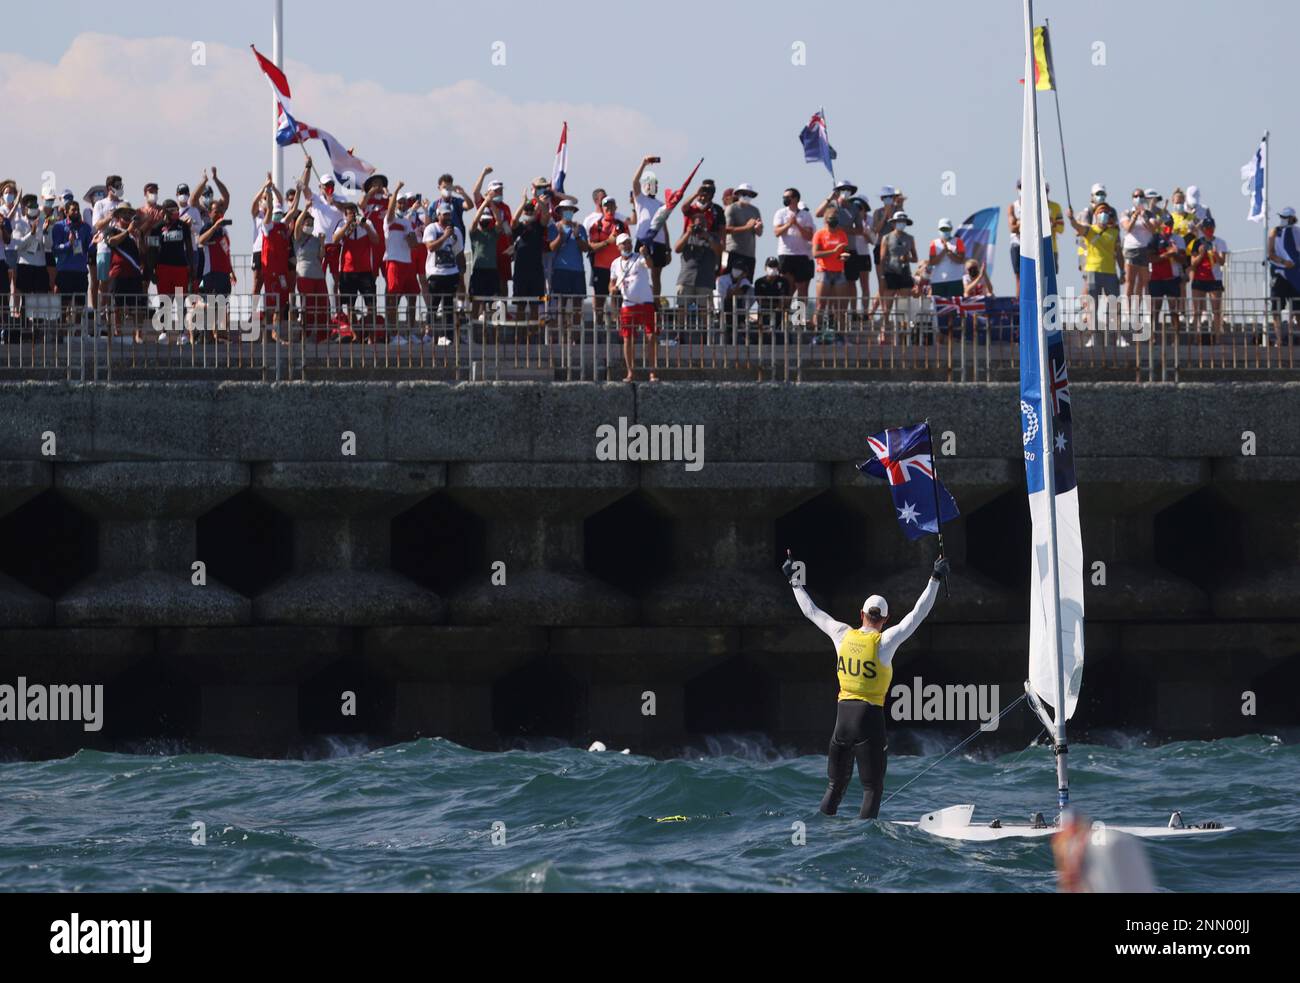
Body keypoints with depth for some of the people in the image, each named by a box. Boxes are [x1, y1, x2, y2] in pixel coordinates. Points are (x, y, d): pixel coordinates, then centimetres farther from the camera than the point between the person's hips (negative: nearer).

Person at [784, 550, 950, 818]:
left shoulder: (843, 635, 1)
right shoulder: (885, 642, -10)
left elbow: (811, 611, 13)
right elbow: (917, 614, -11)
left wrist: (794, 581, 25)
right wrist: (935, 580, -8)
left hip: (843, 714, 5)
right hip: (870, 716, -5)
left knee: (836, 785, 14)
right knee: (872, 788, 0)